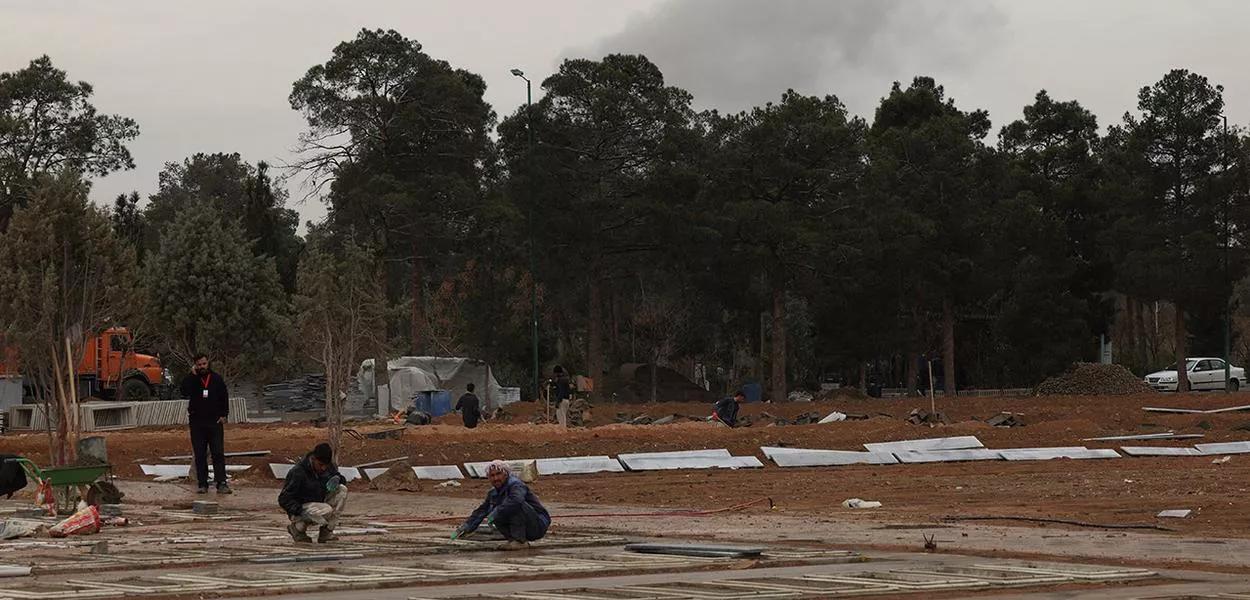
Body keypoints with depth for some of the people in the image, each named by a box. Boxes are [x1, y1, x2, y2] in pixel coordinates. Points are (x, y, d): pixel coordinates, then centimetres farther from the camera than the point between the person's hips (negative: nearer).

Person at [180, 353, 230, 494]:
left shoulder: (216, 379, 6)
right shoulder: (191, 380, 2)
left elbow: (225, 397, 12)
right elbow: (185, 392, -18)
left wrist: (224, 415, 3)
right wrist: (192, 375, -17)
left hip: (215, 422, 0)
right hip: (197, 423, 0)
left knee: (218, 454, -6)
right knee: (200, 455, 2)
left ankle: (221, 483, -9)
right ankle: (203, 484, 6)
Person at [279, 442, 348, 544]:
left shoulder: (328, 467, -2)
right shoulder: (298, 473, -21)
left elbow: (343, 479, 12)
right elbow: (283, 499, -20)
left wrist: (337, 479, -14)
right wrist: (299, 511, -35)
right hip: (302, 508, -7)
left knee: (342, 490, -15)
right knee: (327, 511, -35)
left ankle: (326, 532, -12)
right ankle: (297, 527, -7)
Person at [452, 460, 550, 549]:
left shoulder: (515, 484, -20)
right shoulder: (493, 493, 7)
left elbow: (516, 500, -42)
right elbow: (481, 511, 10)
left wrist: (496, 512, -42)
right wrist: (466, 527, -1)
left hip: (539, 524, -7)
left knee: (514, 505, -30)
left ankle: (520, 541, -22)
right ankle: (512, 539, 1)